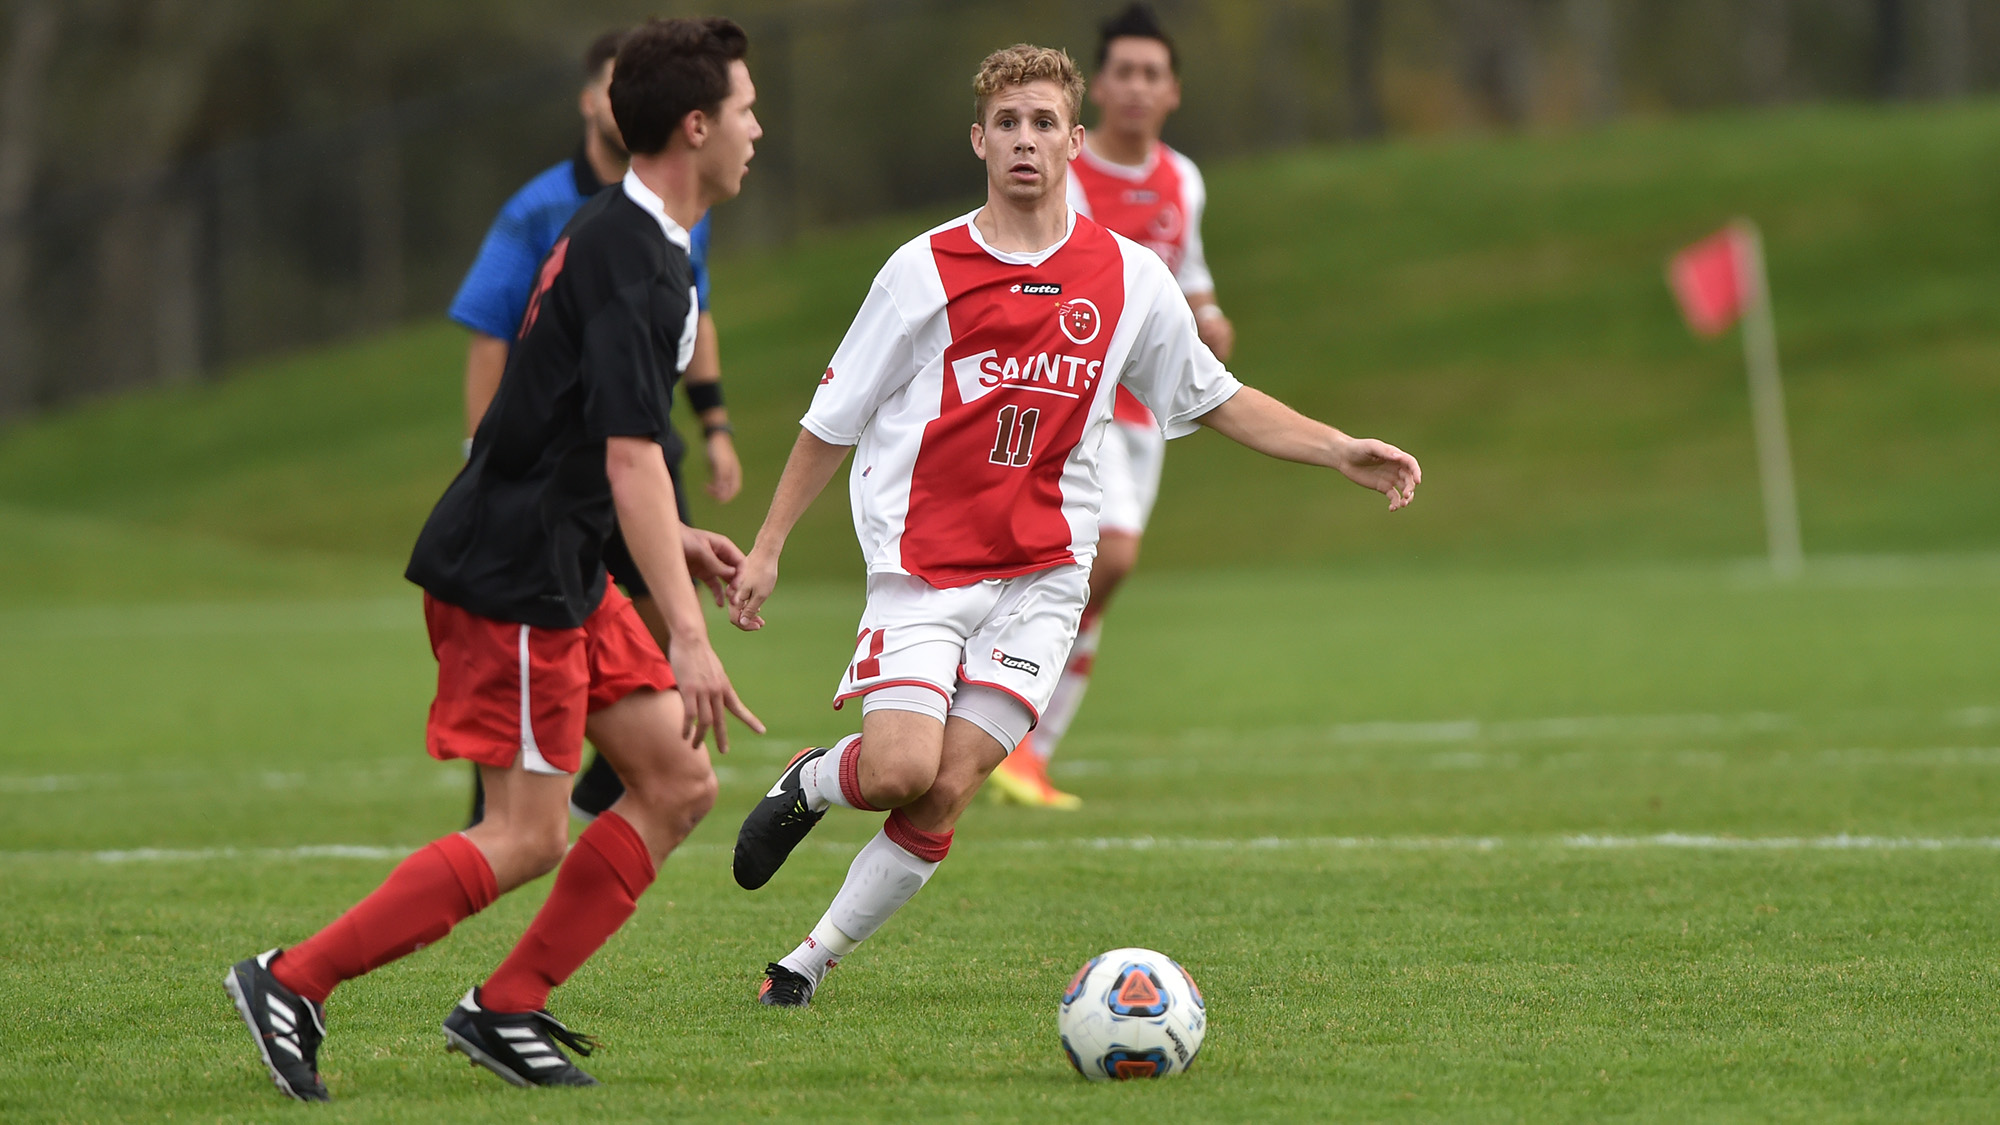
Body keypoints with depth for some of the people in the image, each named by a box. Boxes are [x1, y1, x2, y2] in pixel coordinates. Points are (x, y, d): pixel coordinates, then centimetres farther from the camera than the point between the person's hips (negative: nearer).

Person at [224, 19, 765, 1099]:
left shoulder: (622, 235, 12)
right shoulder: (631, 262, -20)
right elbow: (630, 458, -26)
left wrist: (671, 537, 27)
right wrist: (689, 639, -28)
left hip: (558, 569, 10)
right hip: (509, 576, -10)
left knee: (678, 784, 7)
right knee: (529, 837, -8)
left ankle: (507, 1009, 10)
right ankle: (292, 980, -1)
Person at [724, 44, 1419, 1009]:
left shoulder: (1132, 279, 5)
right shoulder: (925, 271, -1)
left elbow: (1215, 399, 17)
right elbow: (834, 419, 7)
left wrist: (1342, 453, 6)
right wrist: (768, 546, 6)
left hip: (1040, 576, 2)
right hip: (921, 566, -2)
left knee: (946, 790, -10)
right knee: (900, 770, -20)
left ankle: (811, 961, 8)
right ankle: (808, 785, 16)